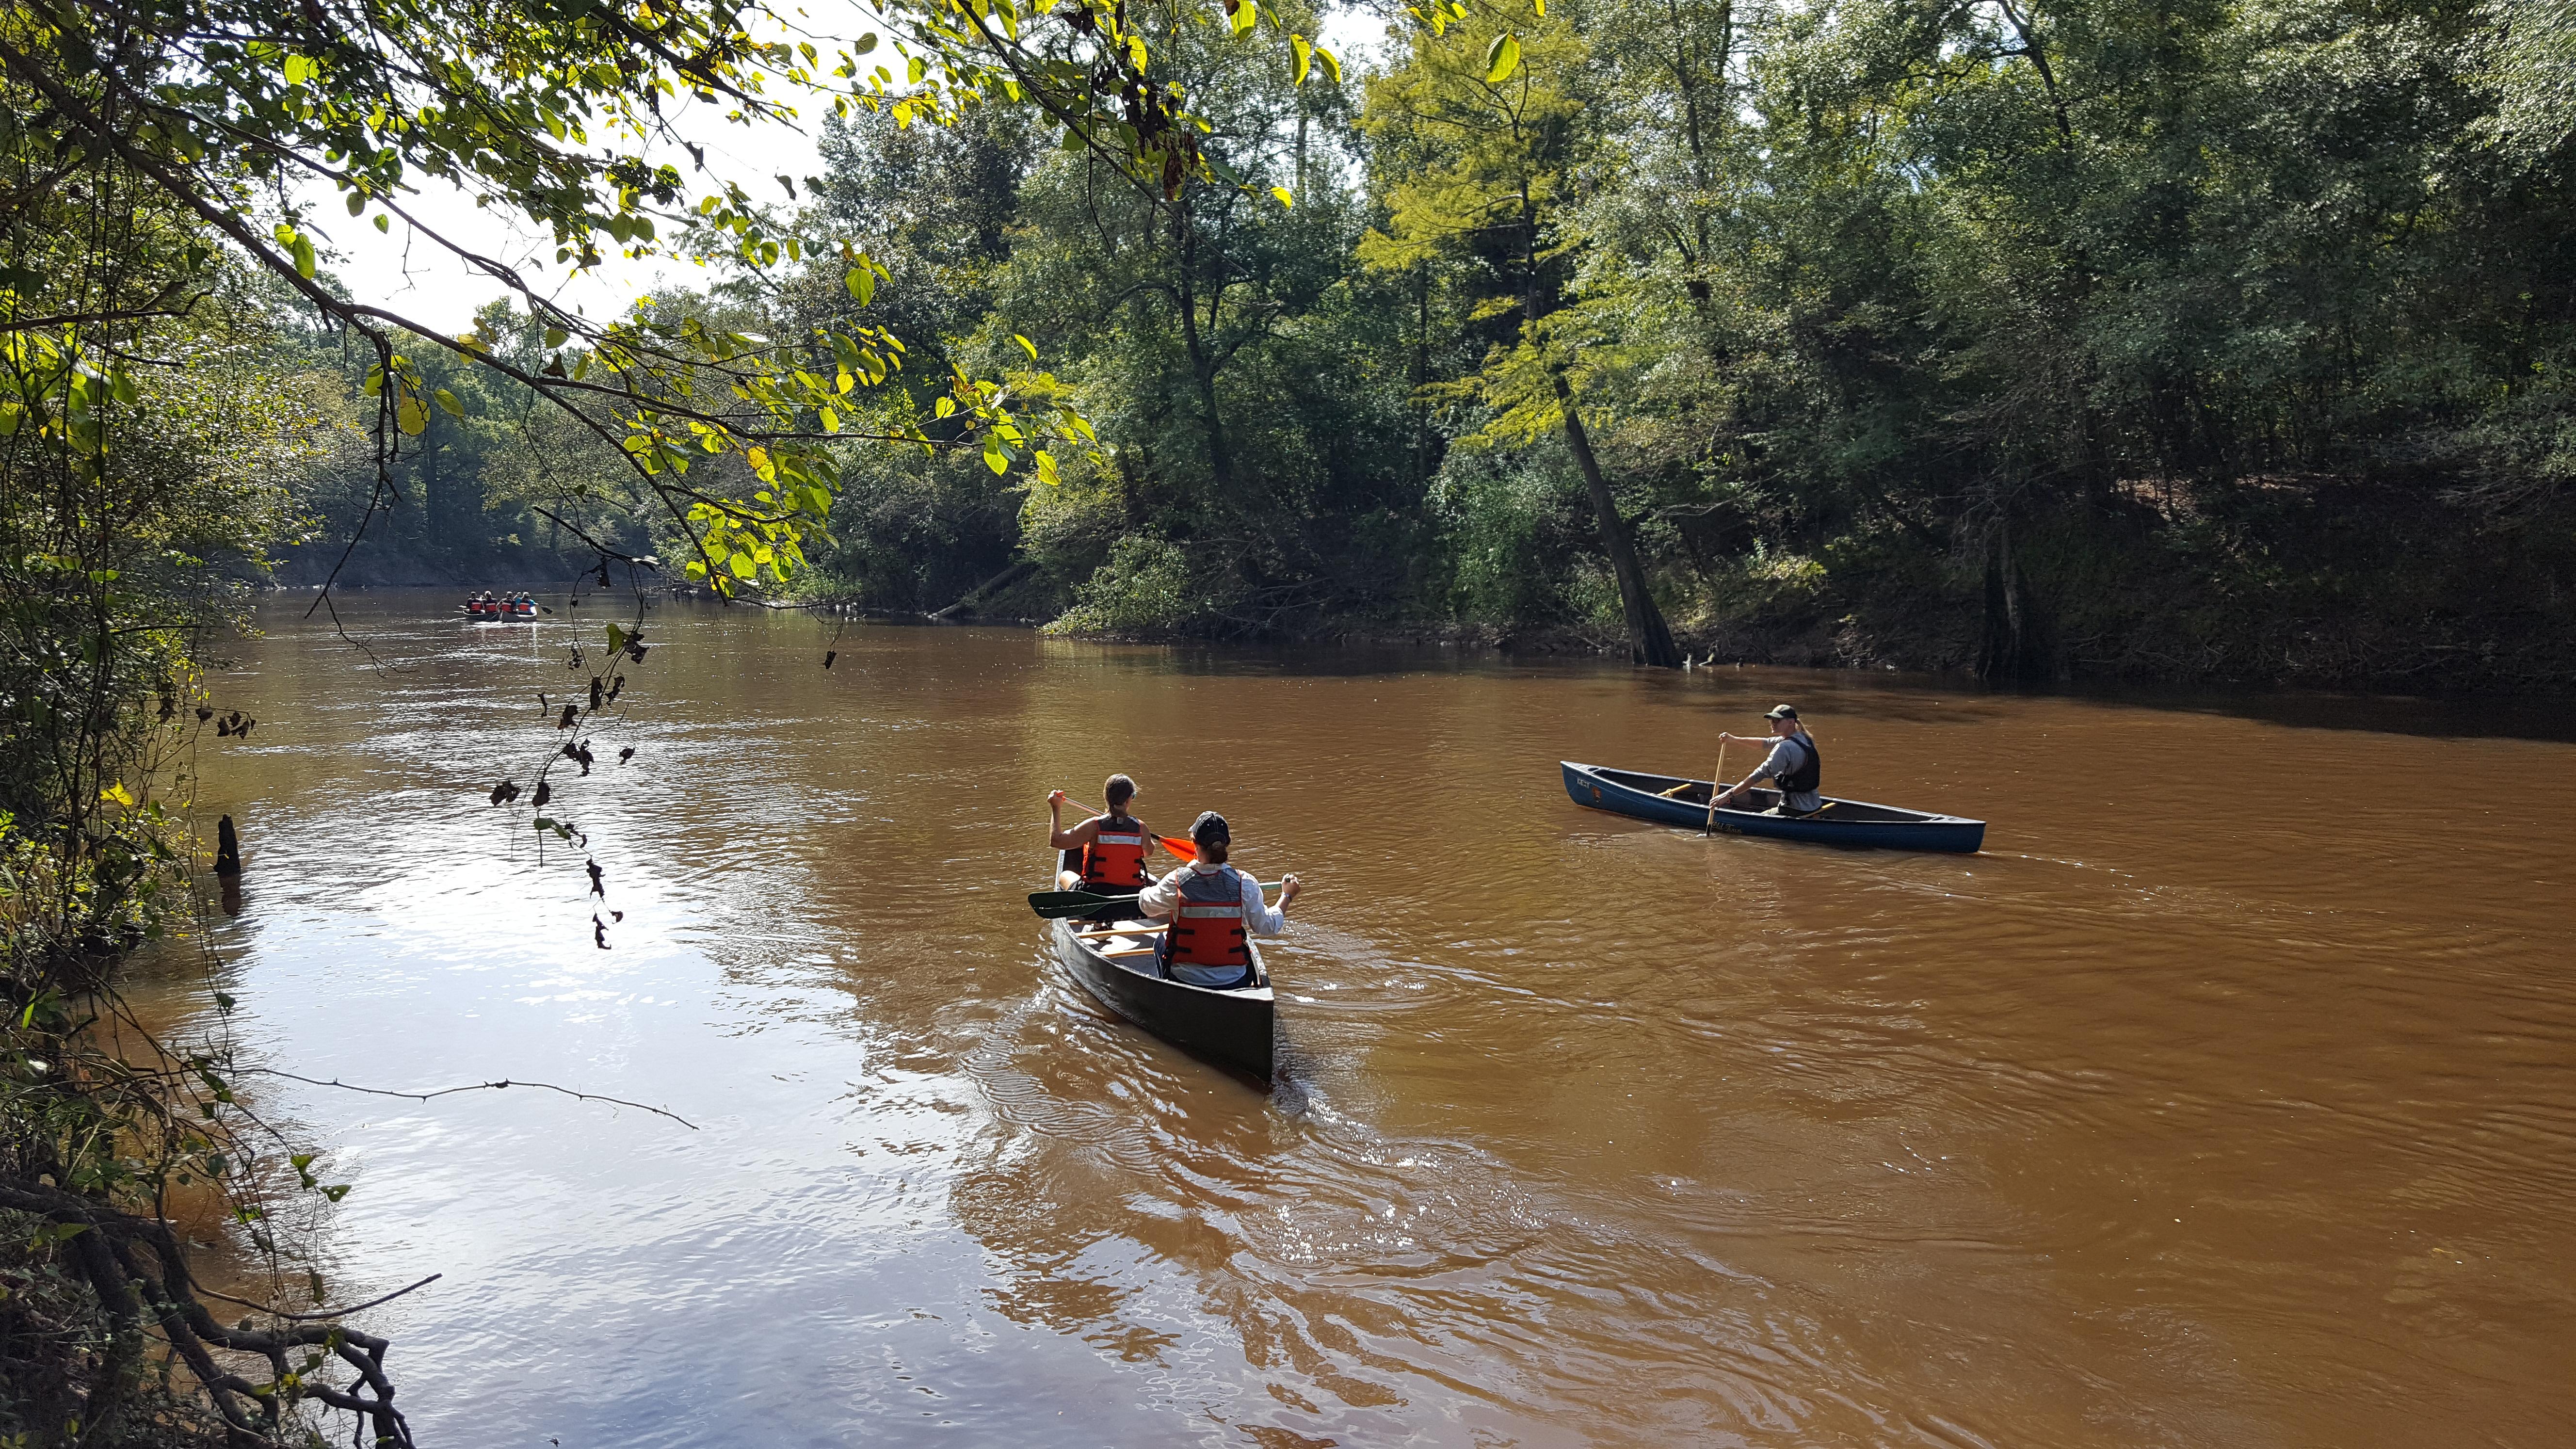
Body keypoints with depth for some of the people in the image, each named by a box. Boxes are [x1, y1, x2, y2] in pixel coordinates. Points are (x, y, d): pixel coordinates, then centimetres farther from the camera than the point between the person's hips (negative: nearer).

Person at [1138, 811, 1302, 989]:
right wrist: (1287, 896, 13)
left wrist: (1148, 889, 31)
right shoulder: (1245, 884, -13)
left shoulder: (1176, 882, -13)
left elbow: (1147, 906, 7)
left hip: (1184, 981, -1)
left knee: (1161, 941, 31)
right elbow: (1268, 927, -4)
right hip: (1235, 984, 1)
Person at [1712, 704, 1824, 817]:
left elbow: (1761, 774, -22)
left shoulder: (1785, 747, -21)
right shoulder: (1802, 738, 8)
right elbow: (1766, 742, 19)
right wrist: (1735, 739, 19)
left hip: (1797, 810, -9)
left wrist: (1729, 794, -20)